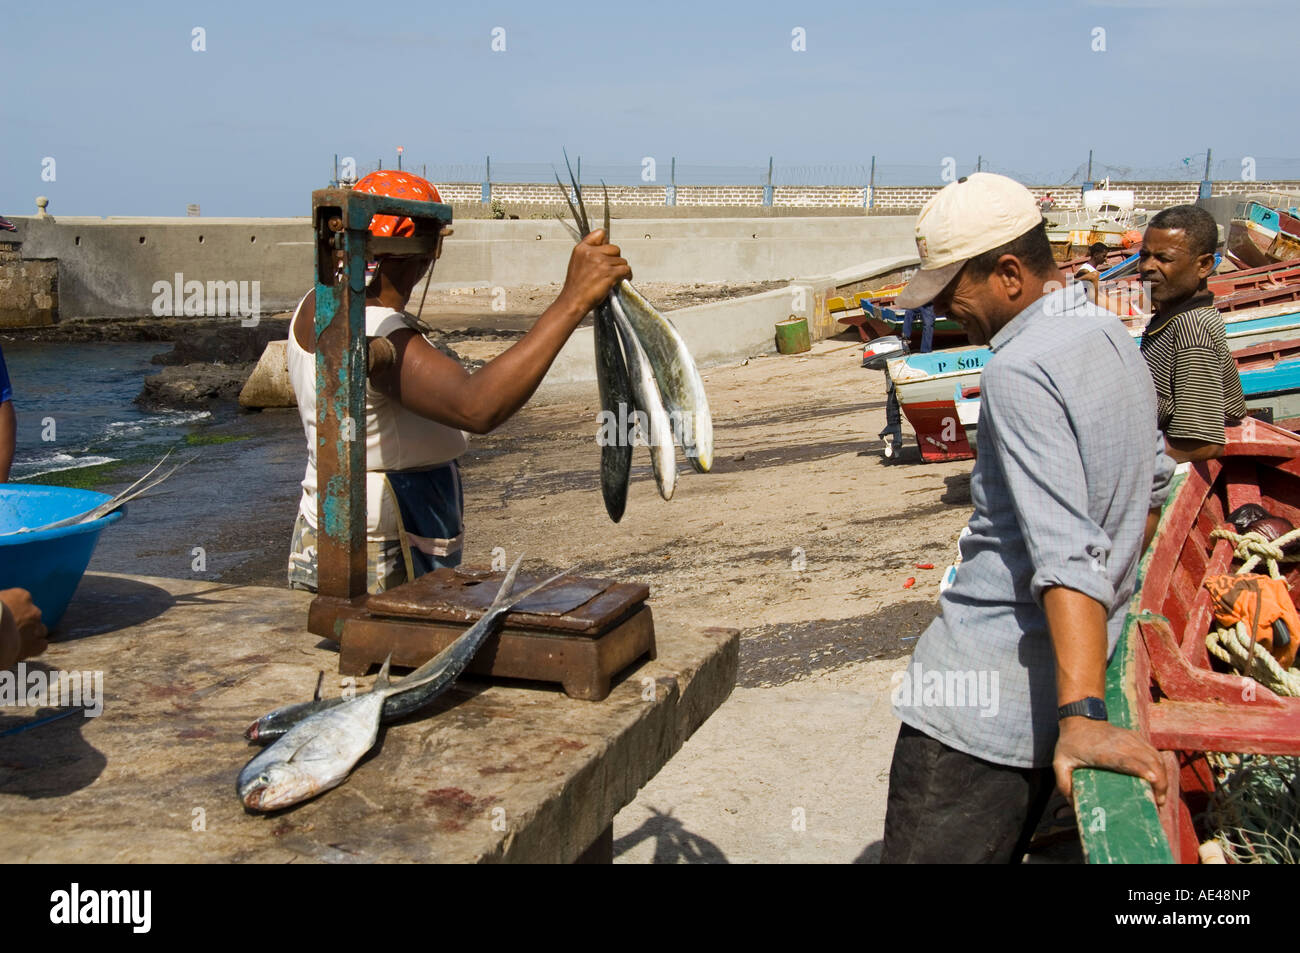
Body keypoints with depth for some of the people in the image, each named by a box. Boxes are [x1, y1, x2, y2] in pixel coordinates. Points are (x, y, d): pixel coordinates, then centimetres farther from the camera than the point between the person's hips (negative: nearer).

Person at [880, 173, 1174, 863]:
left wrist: (1081, 715, -32)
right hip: (1050, 691, 10)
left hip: (975, 701, -10)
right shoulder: (1113, 338, 13)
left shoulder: (1018, 372, -17)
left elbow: (1068, 553, -27)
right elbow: (1153, 484, 25)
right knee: (995, 852, 18)